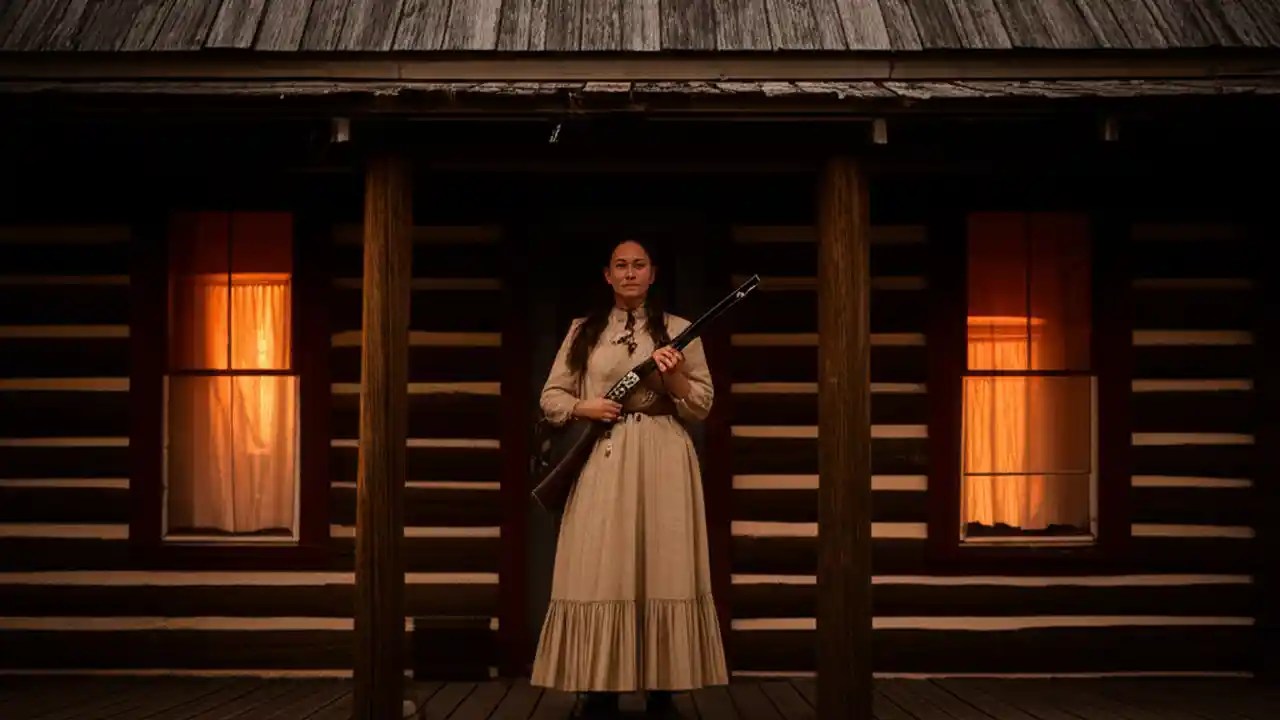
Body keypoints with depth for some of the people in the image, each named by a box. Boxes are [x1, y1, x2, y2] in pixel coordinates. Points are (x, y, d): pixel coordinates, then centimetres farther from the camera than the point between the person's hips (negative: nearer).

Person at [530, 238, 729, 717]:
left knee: (662, 574, -5)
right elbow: (550, 398, 11)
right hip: (601, 463, 1)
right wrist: (584, 408, -7)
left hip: (662, 462, -1)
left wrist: (675, 377, -11)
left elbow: (702, 407, 6)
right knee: (598, 577, -5)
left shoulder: (678, 330, 10)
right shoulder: (582, 331, 13)